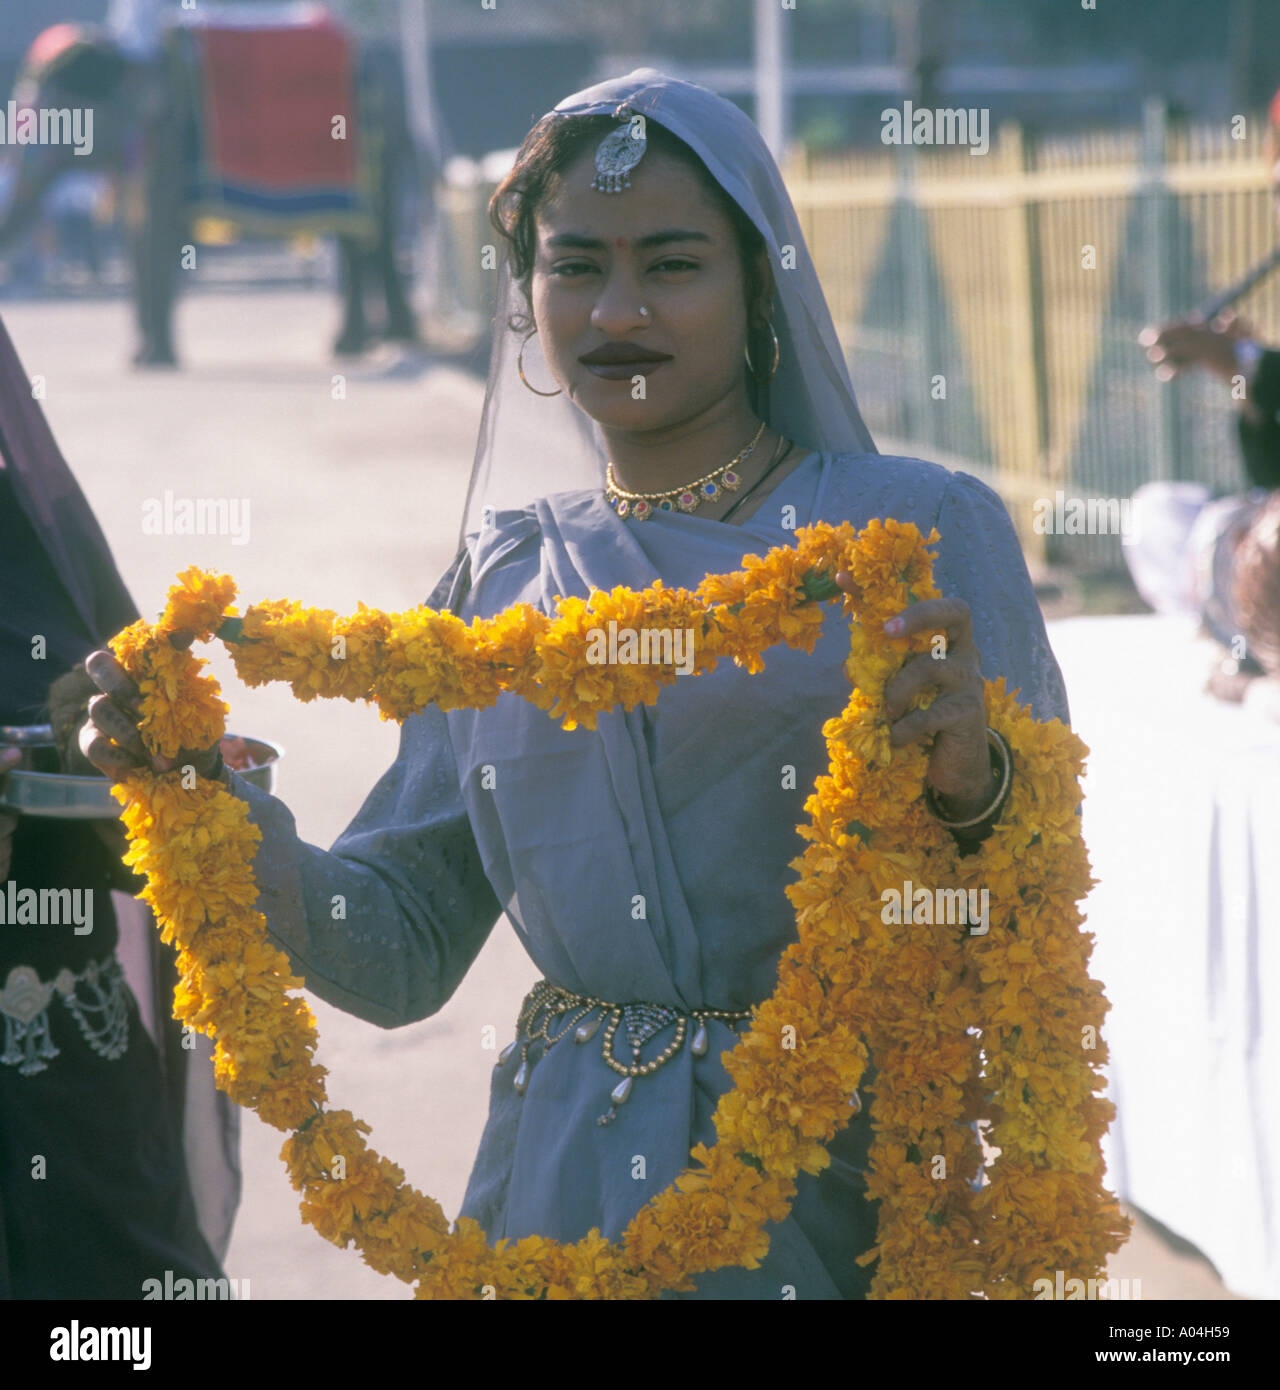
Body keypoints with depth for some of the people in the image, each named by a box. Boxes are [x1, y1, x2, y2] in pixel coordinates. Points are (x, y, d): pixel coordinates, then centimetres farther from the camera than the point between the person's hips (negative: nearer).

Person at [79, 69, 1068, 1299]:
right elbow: (402, 954, 7)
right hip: (558, 1195, 4)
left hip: (831, 1195, -4)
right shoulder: (506, 570, 8)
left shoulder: (921, 531, -4)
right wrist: (207, 801, -7)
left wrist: (971, 790, -29)